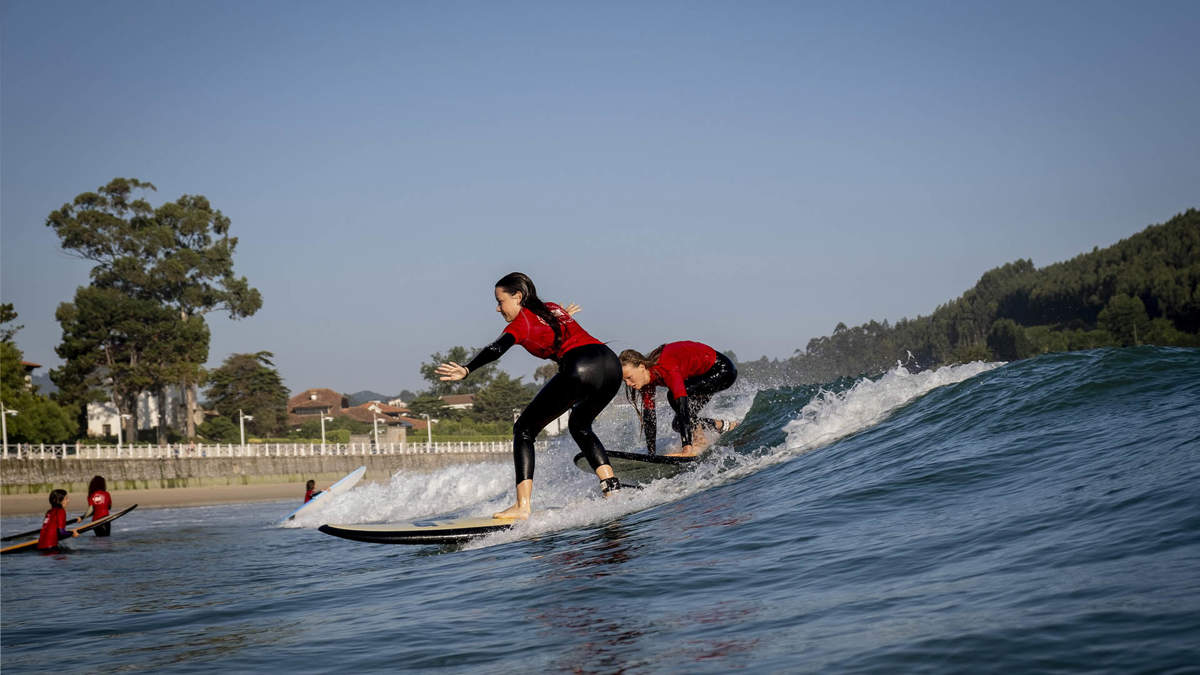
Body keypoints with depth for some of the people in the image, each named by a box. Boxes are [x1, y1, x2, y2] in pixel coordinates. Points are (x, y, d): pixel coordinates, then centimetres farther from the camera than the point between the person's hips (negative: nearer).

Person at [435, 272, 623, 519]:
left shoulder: (522, 321, 8)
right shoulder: (553, 308, 29)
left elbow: (496, 349, -9)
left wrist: (467, 370, -21)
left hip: (580, 367, -7)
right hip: (611, 363, 7)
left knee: (524, 429, 5)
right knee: (579, 425, 32)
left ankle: (522, 506, -5)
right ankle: (612, 488, 18)